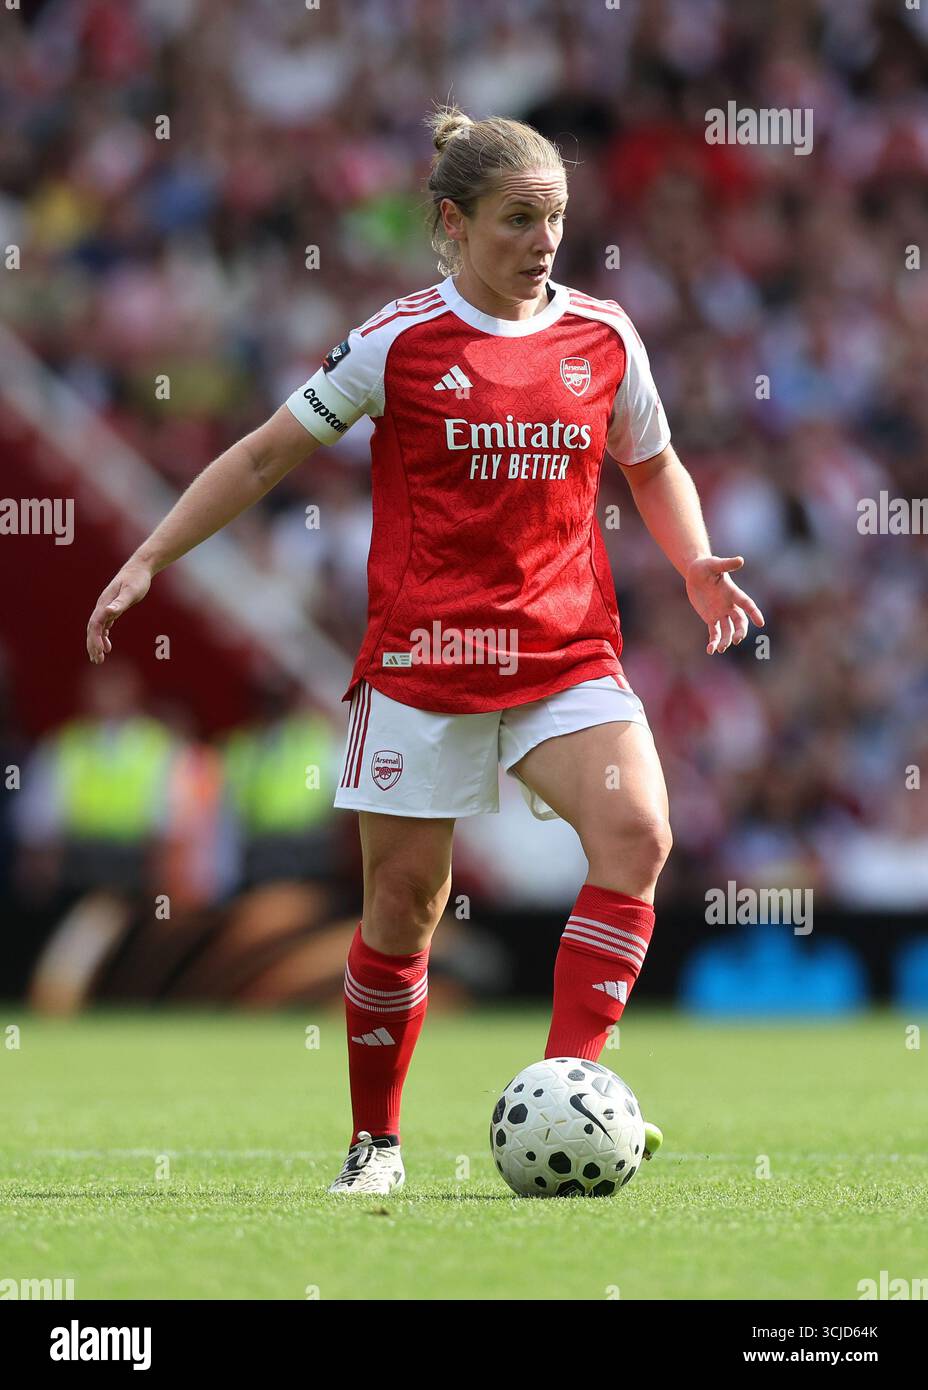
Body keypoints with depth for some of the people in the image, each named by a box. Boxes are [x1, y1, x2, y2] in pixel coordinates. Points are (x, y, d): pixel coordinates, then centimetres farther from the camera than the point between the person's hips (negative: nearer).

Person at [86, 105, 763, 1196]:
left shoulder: (602, 338, 5)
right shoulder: (400, 341, -3)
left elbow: (653, 467, 22)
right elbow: (266, 455, 4)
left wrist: (696, 565, 4)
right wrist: (149, 560, -1)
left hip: (566, 655, 2)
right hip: (422, 655, -2)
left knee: (636, 835, -21)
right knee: (402, 902, 1)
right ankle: (376, 1141, 19)